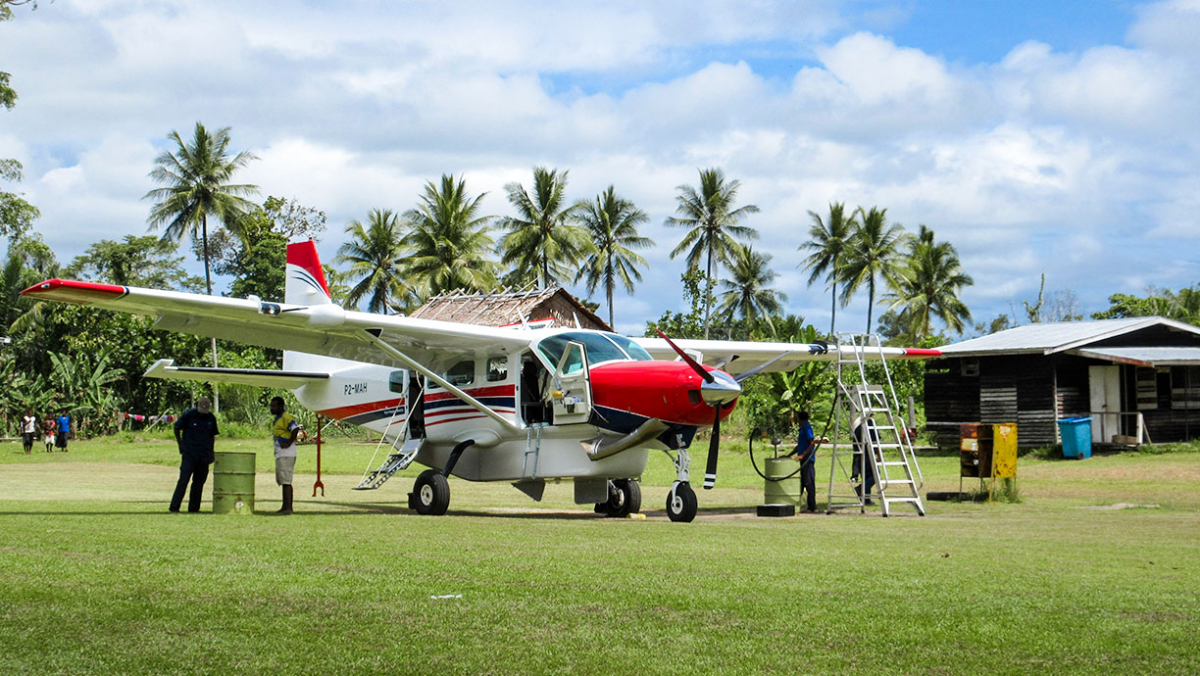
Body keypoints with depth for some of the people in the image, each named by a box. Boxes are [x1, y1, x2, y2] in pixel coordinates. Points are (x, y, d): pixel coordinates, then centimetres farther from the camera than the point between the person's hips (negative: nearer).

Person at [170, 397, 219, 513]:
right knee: (183, 480, -11)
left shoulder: (211, 418, 7)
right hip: (189, 454, -4)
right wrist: (181, 446, 1)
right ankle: (174, 507, -11)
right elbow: (176, 428, 5)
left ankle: (194, 508, 12)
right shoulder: (189, 414, -5)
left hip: (204, 456, 4)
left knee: (199, 482, 6)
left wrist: (211, 452, 16)